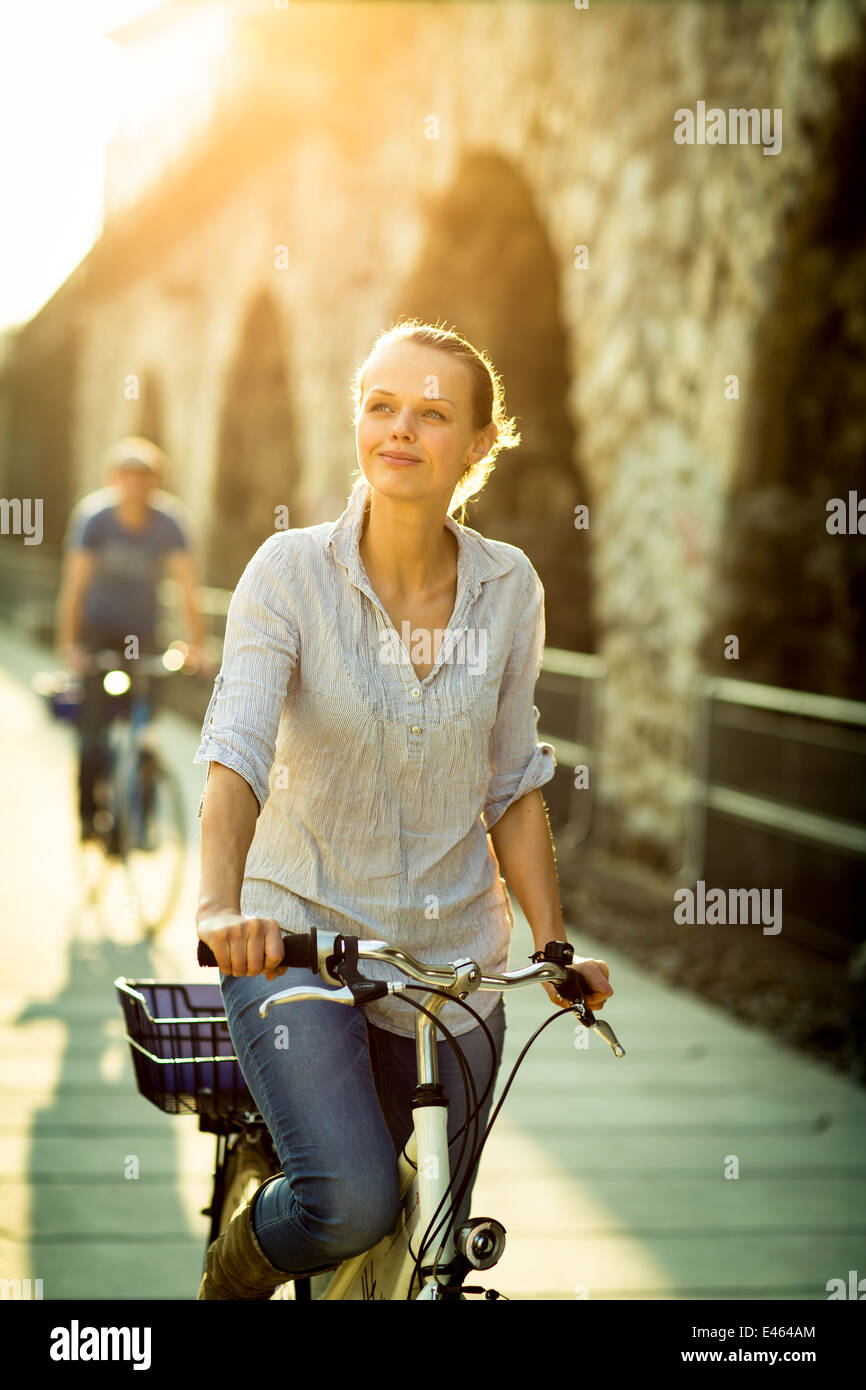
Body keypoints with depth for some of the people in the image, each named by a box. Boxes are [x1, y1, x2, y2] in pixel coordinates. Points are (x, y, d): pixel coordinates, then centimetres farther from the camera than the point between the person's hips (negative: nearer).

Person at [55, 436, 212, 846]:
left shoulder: (170, 519, -14)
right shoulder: (93, 514, -18)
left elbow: (187, 586, -15)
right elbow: (75, 582, -19)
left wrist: (195, 644, -22)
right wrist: (67, 643, -26)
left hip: (142, 631, 2)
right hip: (97, 629, -2)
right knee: (95, 722, -13)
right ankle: (89, 812, -2)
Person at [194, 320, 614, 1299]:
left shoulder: (509, 588, -2)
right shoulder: (290, 572, -12)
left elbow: (512, 788, 7)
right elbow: (236, 750, -24)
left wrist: (556, 945, 1)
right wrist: (222, 902, -41)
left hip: (454, 961, 4)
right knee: (352, 1202, -24)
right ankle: (230, 1278, 9)